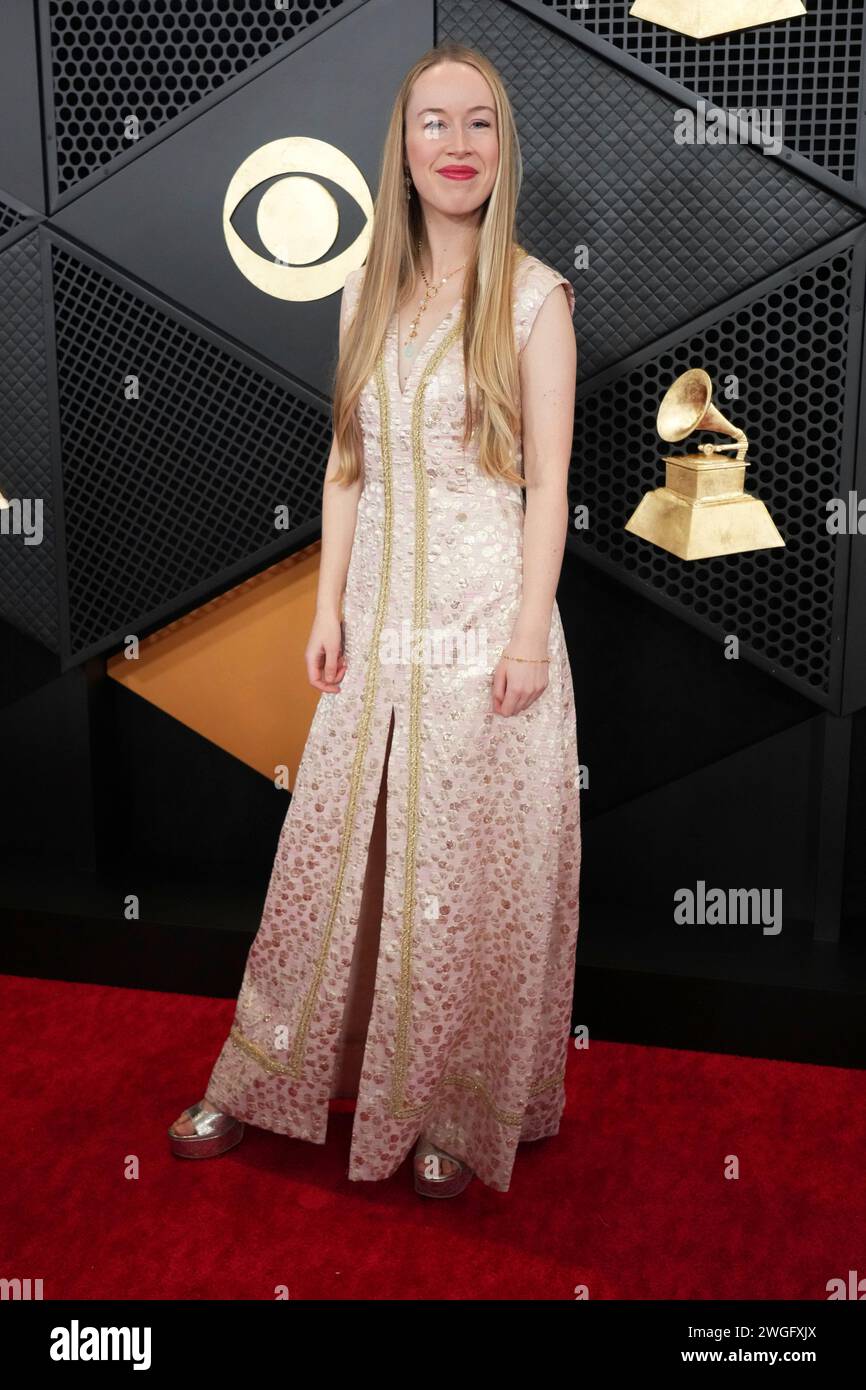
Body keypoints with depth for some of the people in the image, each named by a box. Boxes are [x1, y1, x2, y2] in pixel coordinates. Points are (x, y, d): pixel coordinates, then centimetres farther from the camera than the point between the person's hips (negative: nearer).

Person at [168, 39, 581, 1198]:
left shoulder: (532, 296, -5)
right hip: (380, 623, 4)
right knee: (333, 855, 13)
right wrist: (329, 606, 5)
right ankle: (261, 1083, 30)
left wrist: (531, 634, -13)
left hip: (486, 626, -4)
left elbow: (549, 481, -8)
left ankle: (456, 1115, 24)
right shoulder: (369, 294, 8)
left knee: (469, 877, 5)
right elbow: (347, 463, 10)